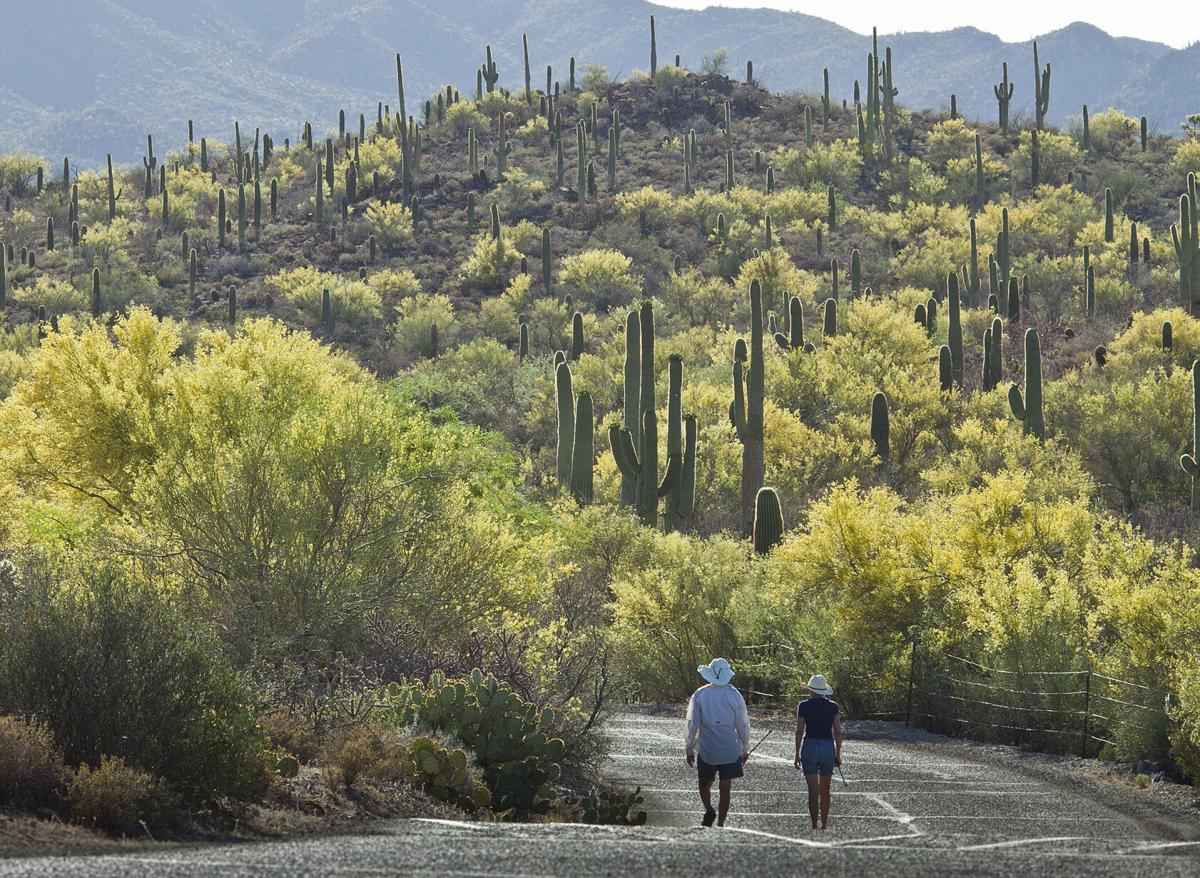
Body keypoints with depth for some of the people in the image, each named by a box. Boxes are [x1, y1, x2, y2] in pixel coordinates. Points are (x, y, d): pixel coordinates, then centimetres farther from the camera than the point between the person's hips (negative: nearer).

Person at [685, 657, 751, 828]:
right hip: (730, 751, 0)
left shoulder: (699, 695, -6)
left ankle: (709, 809, -12)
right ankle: (720, 824, 7)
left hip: (706, 750, 0)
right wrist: (745, 750, 12)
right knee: (725, 789, 7)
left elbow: (692, 724, -4)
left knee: (705, 784, 14)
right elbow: (743, 726, -1)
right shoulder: (734, 696, -5)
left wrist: (690, 750, 5)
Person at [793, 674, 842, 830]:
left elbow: (799, 731, -5)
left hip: (809, 747, -2)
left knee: (813, 791, -4)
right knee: (825, 791, 15)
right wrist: (838, 755, 6)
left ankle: (814, 827, -11)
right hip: (828, 747, 2)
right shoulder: (833, 706, 1)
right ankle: (824, 825, 21)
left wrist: (797, 755, 2)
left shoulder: (804, 706, -4)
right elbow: (838, 732, -1)